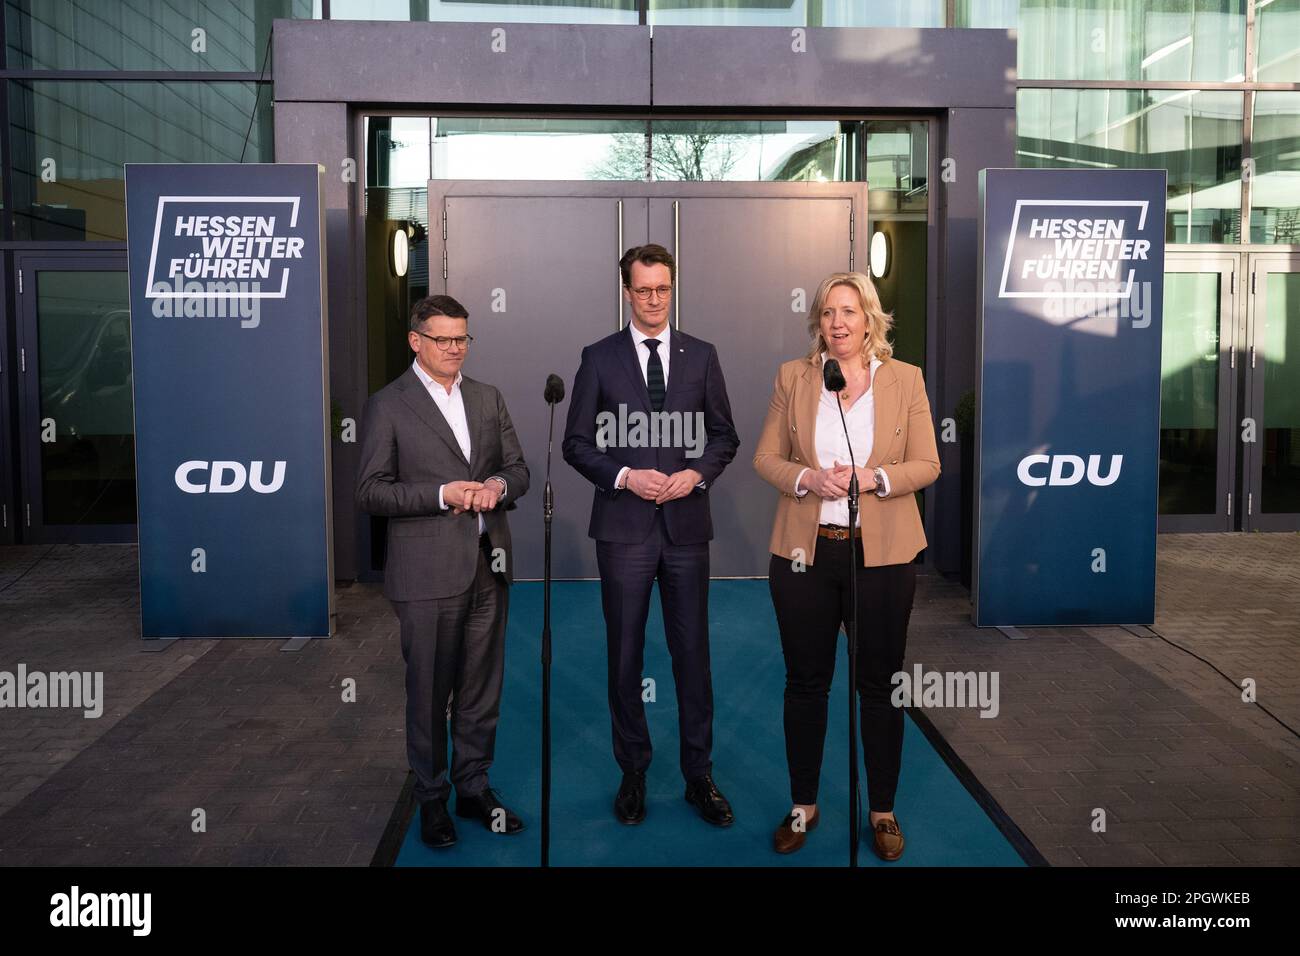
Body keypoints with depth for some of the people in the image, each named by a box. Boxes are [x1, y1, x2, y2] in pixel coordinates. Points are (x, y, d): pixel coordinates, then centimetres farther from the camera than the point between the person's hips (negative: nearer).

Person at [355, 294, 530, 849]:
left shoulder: (488, 399, 12)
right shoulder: (388, 406, -3)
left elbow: (518, 469, 14)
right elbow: (370, 492, -8)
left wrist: (498, 485, -8)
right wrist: (442, 494, -18)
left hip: (488, 565, 5)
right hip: (428, 573, -4)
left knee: (481, 688, 12)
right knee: (429, 691, 6)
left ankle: (473, 787, 27)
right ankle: (432, 798, 23)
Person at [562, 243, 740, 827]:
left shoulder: (702, 356, 7)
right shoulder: (599, 358, 3)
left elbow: (725, 435, 10)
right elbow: (576, 443, 3)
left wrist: (697, 473, -8)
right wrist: (624, 476, -12)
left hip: (686, 523, 1)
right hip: (624, 527, -1)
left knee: (692, 652, 6)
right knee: (625, 654, 7)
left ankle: (699, 775, 18)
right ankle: (633, 773, 22)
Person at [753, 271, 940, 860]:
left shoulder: (905, 379, 2)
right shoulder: (792, 377, 4)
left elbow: (927, 464, 0)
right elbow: (765, 457, 4)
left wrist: (874, 478, -17)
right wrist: (807, 478, -15)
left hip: (882, 553, -1)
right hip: (803, 551, 1)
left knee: (880, 683, 9)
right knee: (805, 681, 10)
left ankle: (883, 811, 25)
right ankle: (803, 806, 27)